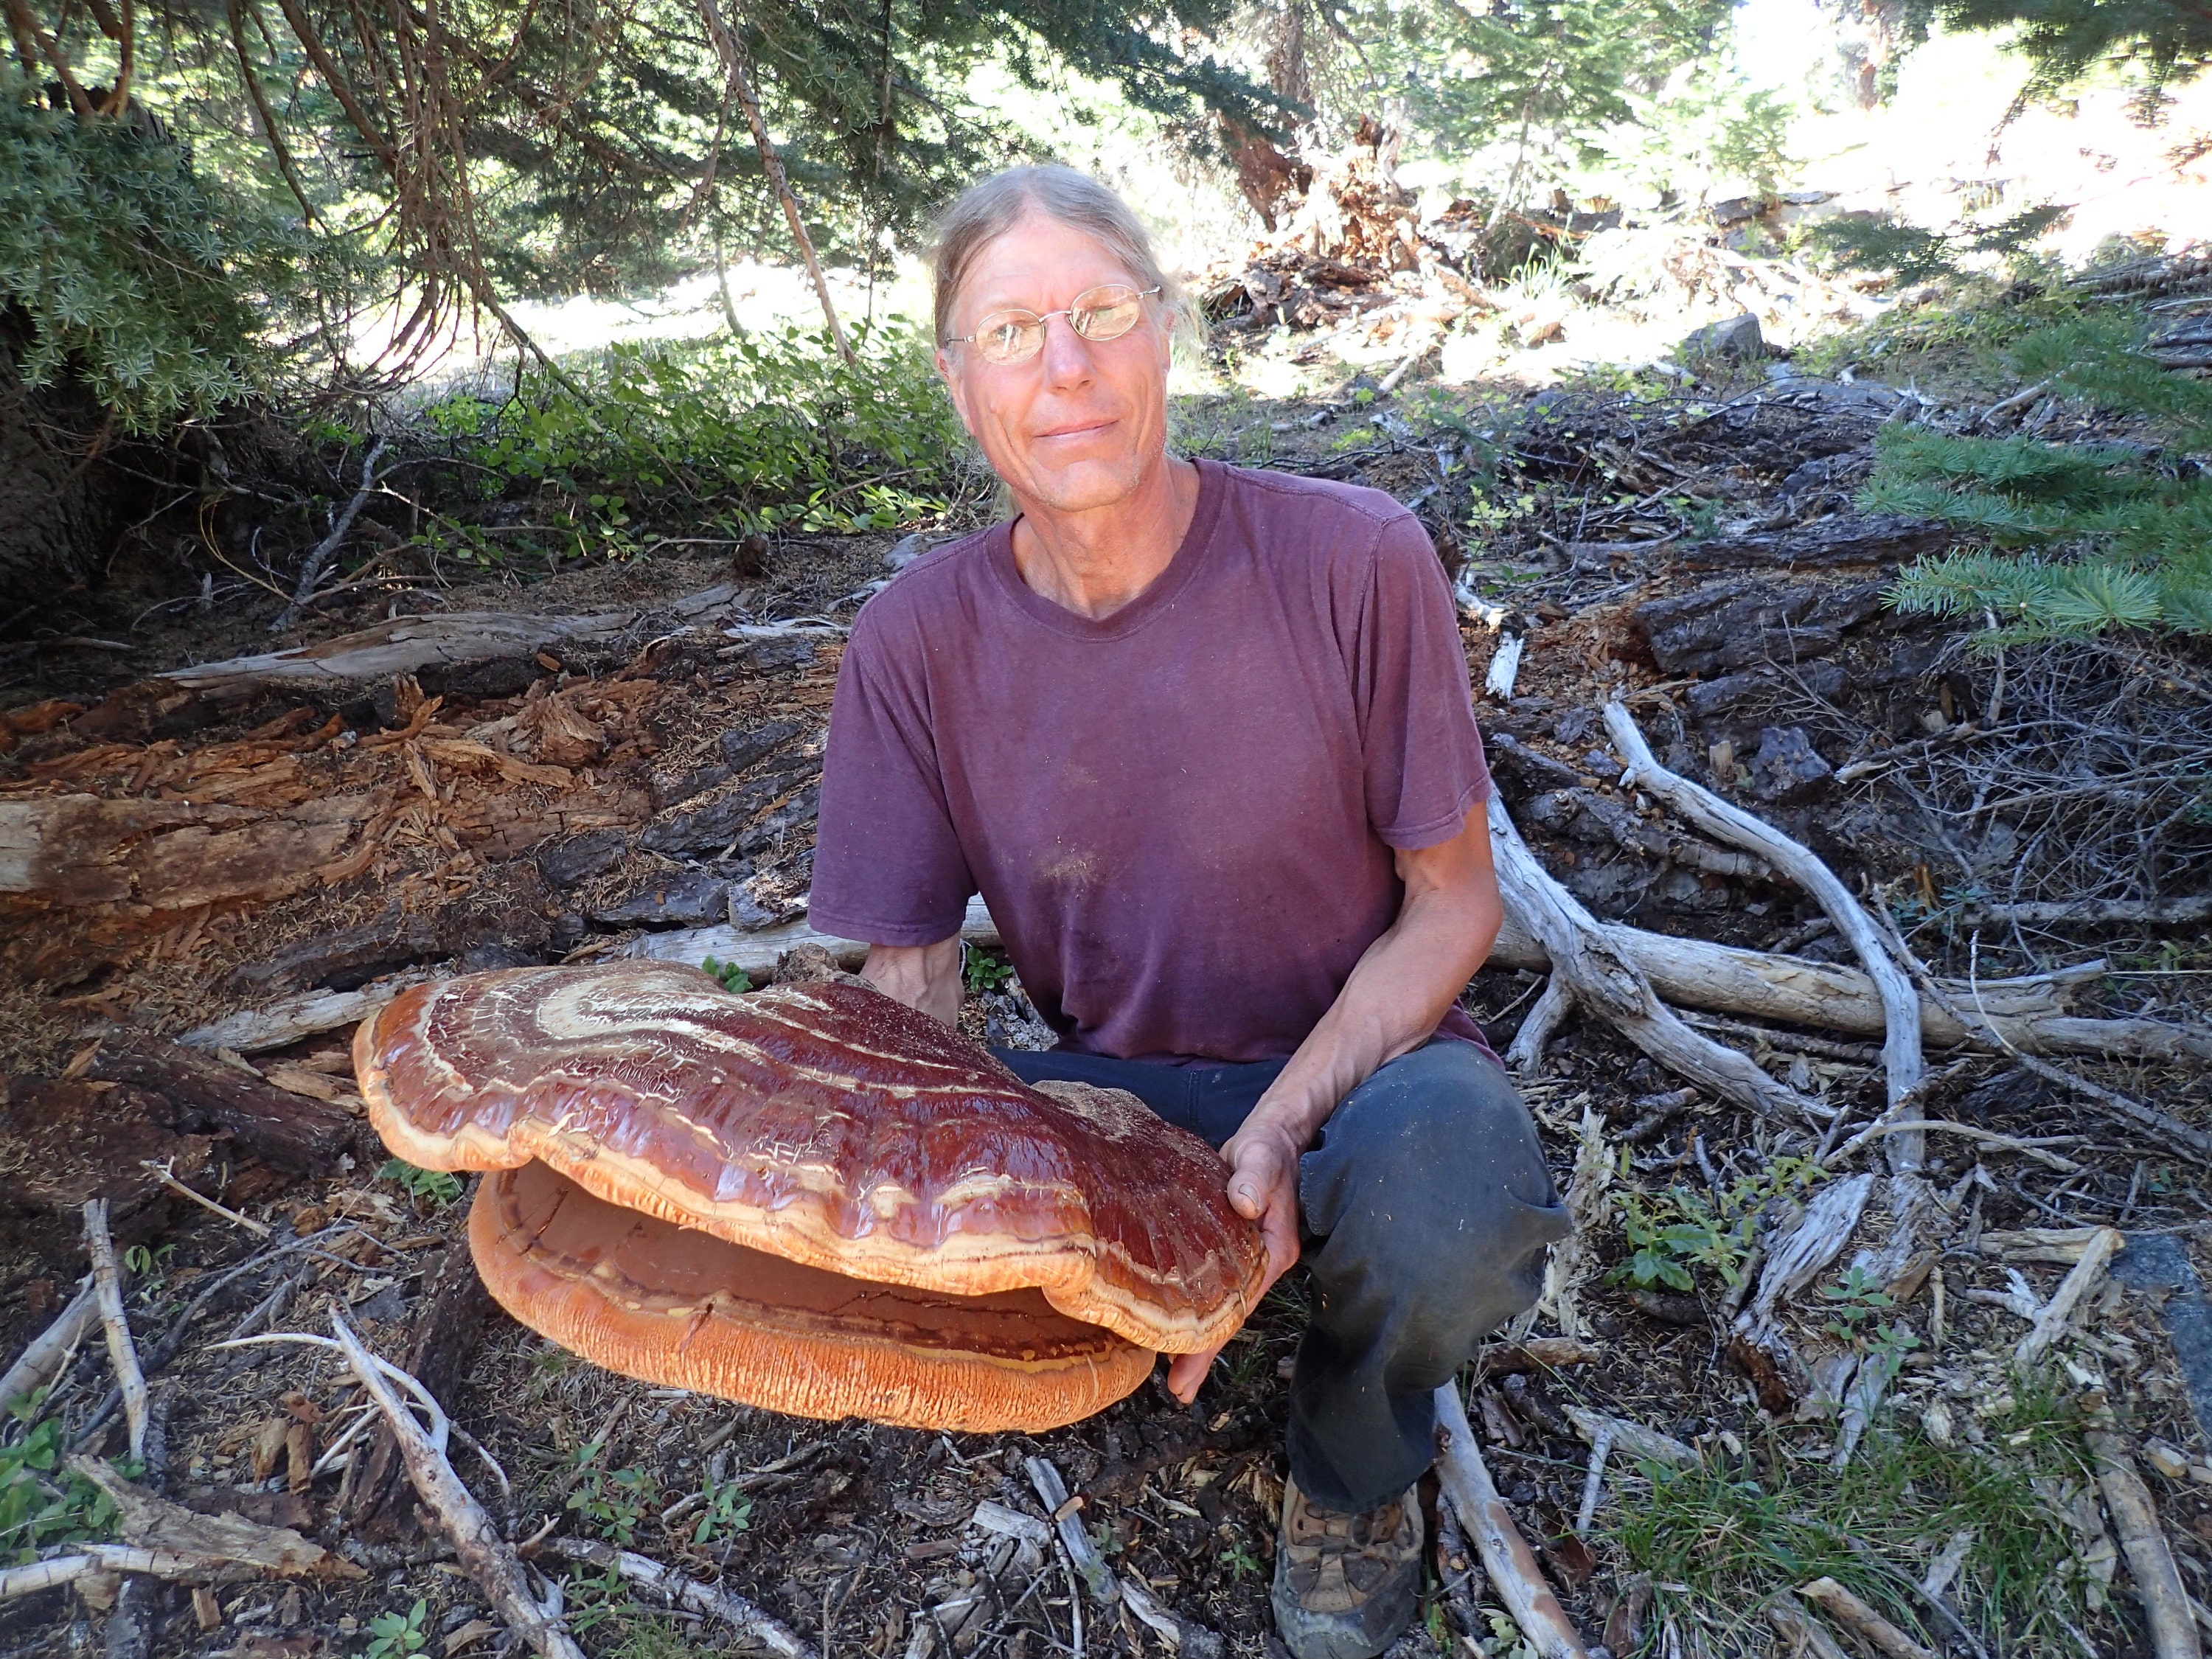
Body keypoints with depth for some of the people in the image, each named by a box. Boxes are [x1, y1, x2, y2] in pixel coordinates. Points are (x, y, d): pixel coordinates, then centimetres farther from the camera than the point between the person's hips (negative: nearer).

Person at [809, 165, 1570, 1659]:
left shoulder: (1354, 560, -17)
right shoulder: (916, 643, -10)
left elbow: (1453, 902, -10)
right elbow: (911, 987, -8)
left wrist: (1283, 1129, -25)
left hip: (1358, 1063, -1)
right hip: (1110, 1089, 2)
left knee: (1451, 1186, -37)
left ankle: (1356, 1467, 3)